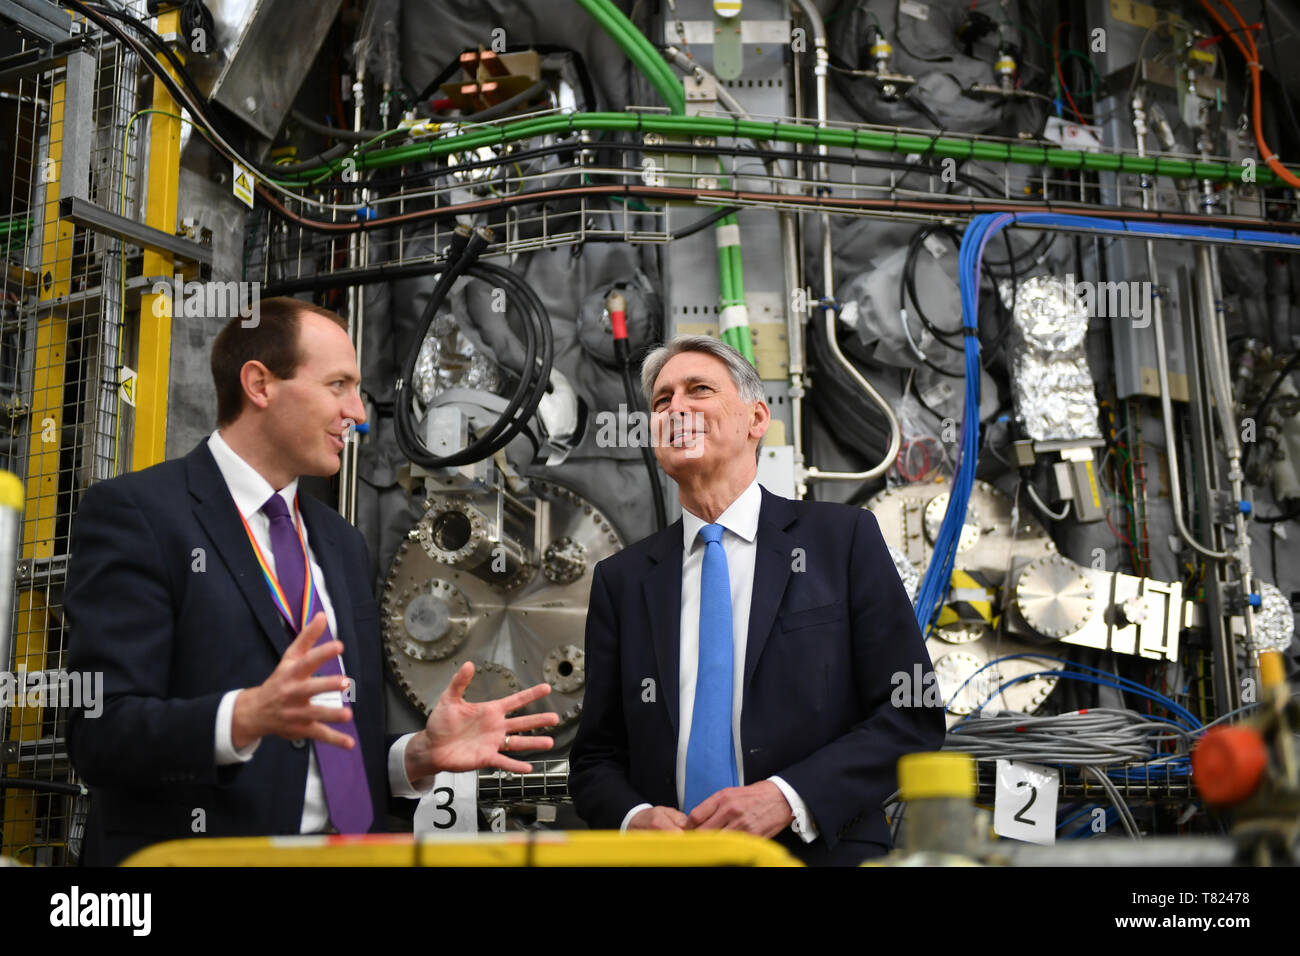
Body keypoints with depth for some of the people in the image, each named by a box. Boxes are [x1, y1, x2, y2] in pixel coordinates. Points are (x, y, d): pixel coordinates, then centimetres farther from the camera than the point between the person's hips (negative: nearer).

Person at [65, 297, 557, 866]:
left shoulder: (342, 543, 13)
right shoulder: (133, 513, -6)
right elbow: (101, 732, -14)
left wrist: (420, 756, -3)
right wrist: (246, 716, -29)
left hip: (346, 848, 6)